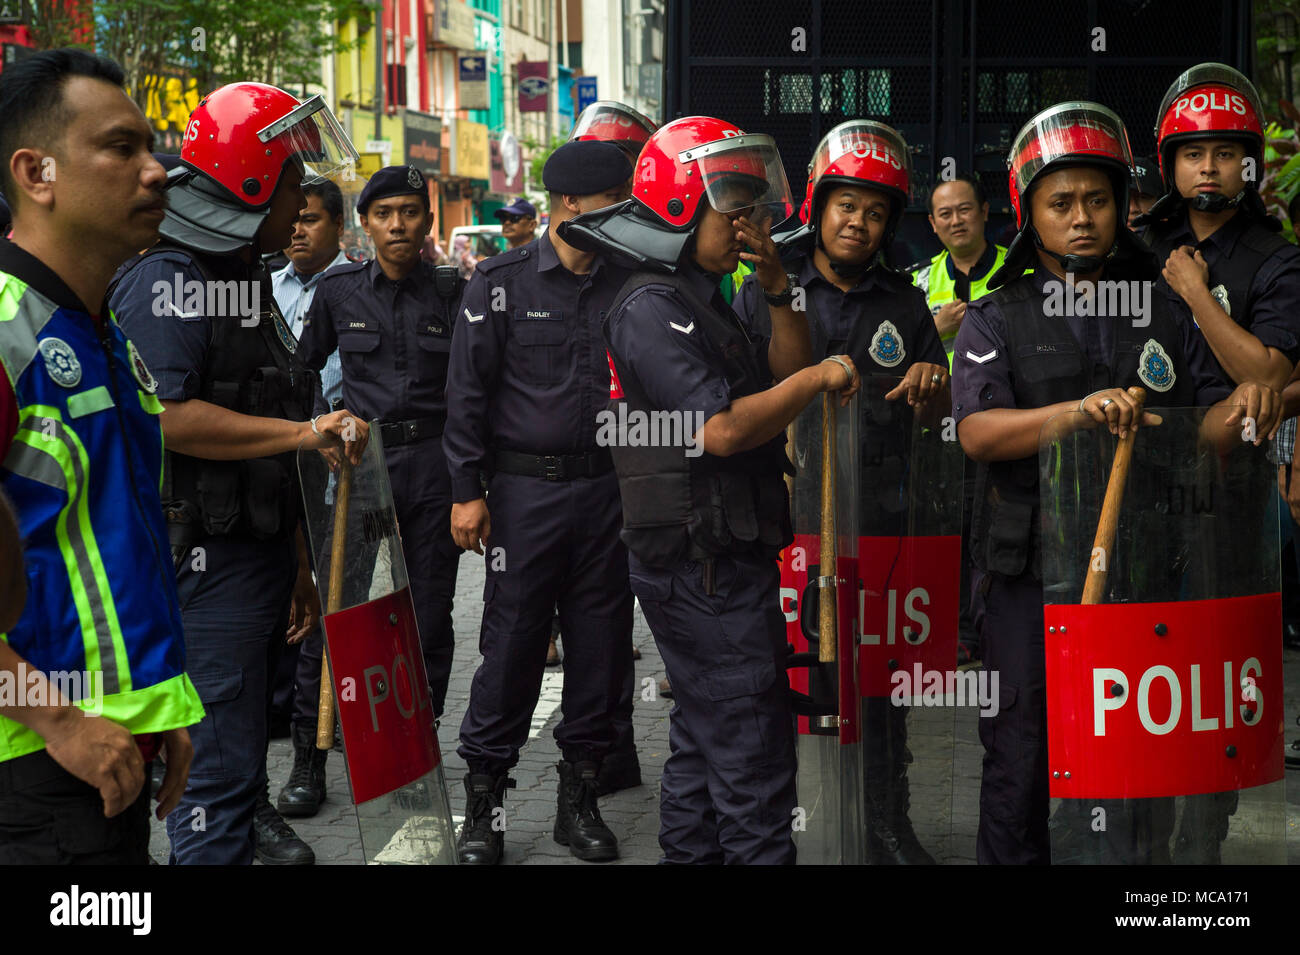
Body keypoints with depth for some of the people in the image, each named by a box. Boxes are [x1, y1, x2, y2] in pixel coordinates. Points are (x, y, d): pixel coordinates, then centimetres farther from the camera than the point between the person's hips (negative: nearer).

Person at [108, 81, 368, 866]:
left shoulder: (248, 278, 19)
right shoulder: (166, 280, -13)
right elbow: (167, 417, -27)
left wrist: (298, 563, 22)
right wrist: (306, 432, -22)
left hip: (261, 556, 10)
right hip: (205, 559, -10)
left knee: (240, 736, 19)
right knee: (220, 764, -6)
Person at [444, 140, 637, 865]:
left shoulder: (628, 286, 8)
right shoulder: (503, 283, -1)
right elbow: (469, 392, -1)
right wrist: (469, 491, -6)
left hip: (611, 488, 3)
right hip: (528, 487, -3)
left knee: (602, 643, 7)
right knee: (512, 643, -1)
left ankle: (580, 796, 21)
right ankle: (484, 803, 12)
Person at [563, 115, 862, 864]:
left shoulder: (702, 297, 18)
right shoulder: (654, 307, -15)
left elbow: (782, 376, 17)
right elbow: (721, 429, -23)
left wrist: (780, 295, 4)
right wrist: (820, 379, -13)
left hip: (723, 557, 11)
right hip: (703, 568, -11)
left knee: (705, 741, 18)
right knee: (753, 754, -8)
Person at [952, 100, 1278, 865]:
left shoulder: (1166, 311, 12)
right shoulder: (997, 319, 3)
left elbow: (1209, 416, 9)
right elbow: (978, 430, -12)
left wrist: (1246, 403, -15)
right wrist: (1081, 410, -27)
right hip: (1032, 576, -2)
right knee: (1021, 764, 4)